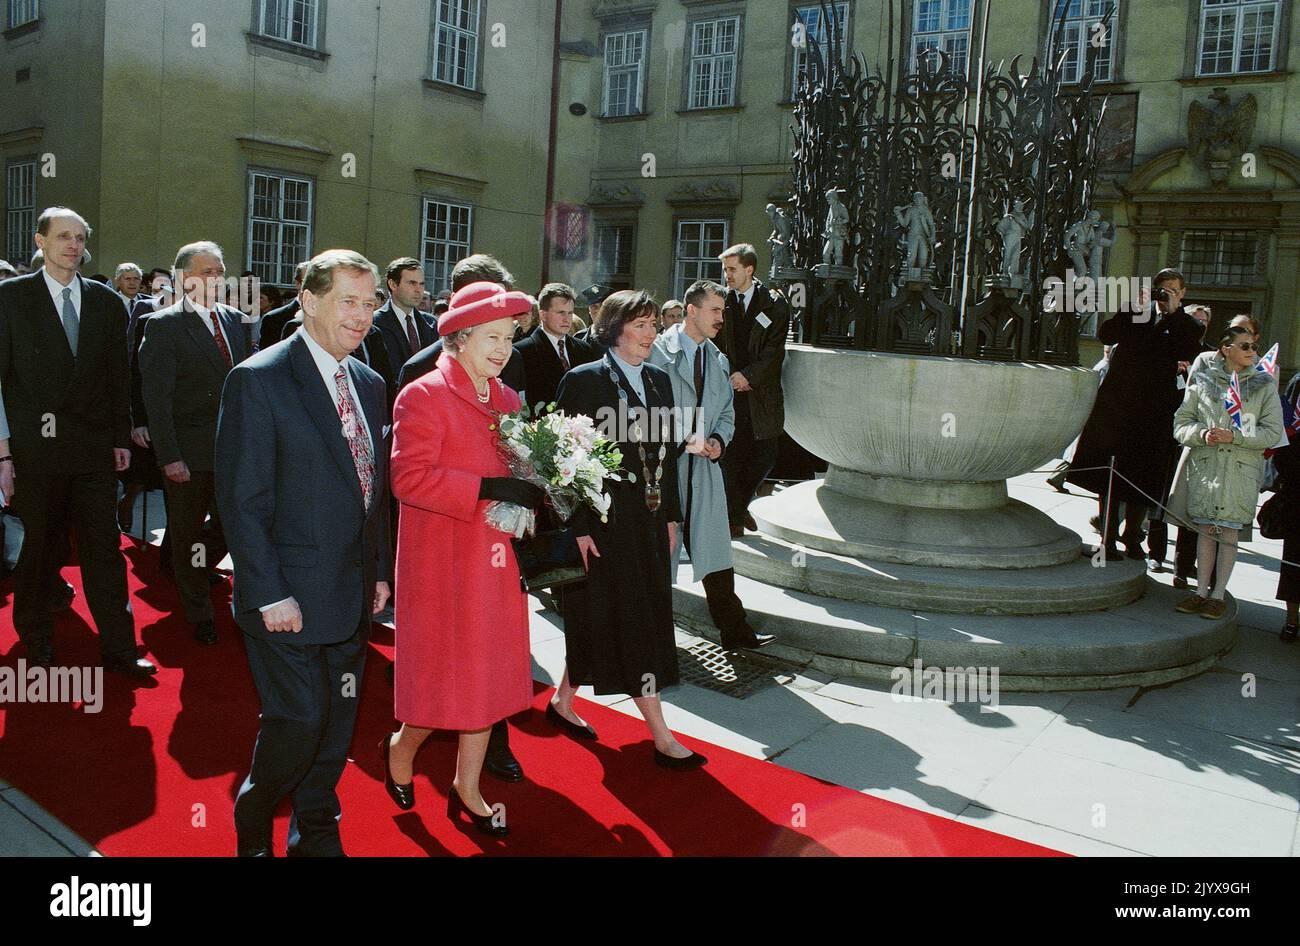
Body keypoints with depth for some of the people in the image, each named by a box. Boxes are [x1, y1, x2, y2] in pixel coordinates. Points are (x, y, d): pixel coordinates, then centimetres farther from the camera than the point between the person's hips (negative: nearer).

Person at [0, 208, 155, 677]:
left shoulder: (106, 301, 8)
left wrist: (121, 438, 7)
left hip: (96, 446, 2)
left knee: (105, 548, 3)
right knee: (39, 549, 11)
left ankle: (118, 647, 11)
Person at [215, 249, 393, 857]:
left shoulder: (369, 384, 9)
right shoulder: (257, 379, -12)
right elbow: (242, 500, -14)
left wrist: (380, 571, 11)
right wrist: (269, 595, -16)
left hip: (353, 598, 7)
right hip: (290, 595, -6)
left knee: (338, 723, 14)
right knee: (299, 721, -1)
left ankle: (315, 832, 35)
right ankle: (253, 826, 29)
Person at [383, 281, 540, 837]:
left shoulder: (507, 401, 12)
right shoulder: (423, 396, -11)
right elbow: (408, 477, -21)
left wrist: (533, 490, -1)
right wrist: (486, 489, -26)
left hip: (497, 563, 7)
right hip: (444, 565, -7)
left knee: (490, 676, 13)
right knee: (445, 676, 4)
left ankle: (467, 789, 31)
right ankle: (401, 748, 36)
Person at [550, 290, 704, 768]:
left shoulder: (659, 380, 11)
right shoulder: (584, 380, -9)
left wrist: (672, 515, 12)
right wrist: (579, 527, -16)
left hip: (649, 519, 7)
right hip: (605, 519, -7)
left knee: (601, 621, 14)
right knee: (632, 623, -1)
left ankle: (563, 702, 33)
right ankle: (662, 738, 7)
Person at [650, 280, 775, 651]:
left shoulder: (718, 360, 15)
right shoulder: (659, 351, -7)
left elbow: (726, 412, 20)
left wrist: (718, 440, 0)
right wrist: (682, 440, -15)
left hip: (705, 467, 5)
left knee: (715, 550, 6)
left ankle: (734, 630, 12)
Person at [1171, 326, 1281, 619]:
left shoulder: (1263, 385, 4)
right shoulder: (1202, 381, 7)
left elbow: (1273, 431, -1)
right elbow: (1181, 422, 7)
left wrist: (1234, 436, -13)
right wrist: (1202, 433, -13)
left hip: (1241, 467, -1)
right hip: (1204, 464, 1)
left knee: (1228, 531, 0)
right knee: (1205, 529, 6)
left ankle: (1218, 594, 10)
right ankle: (1201, 591, 15)